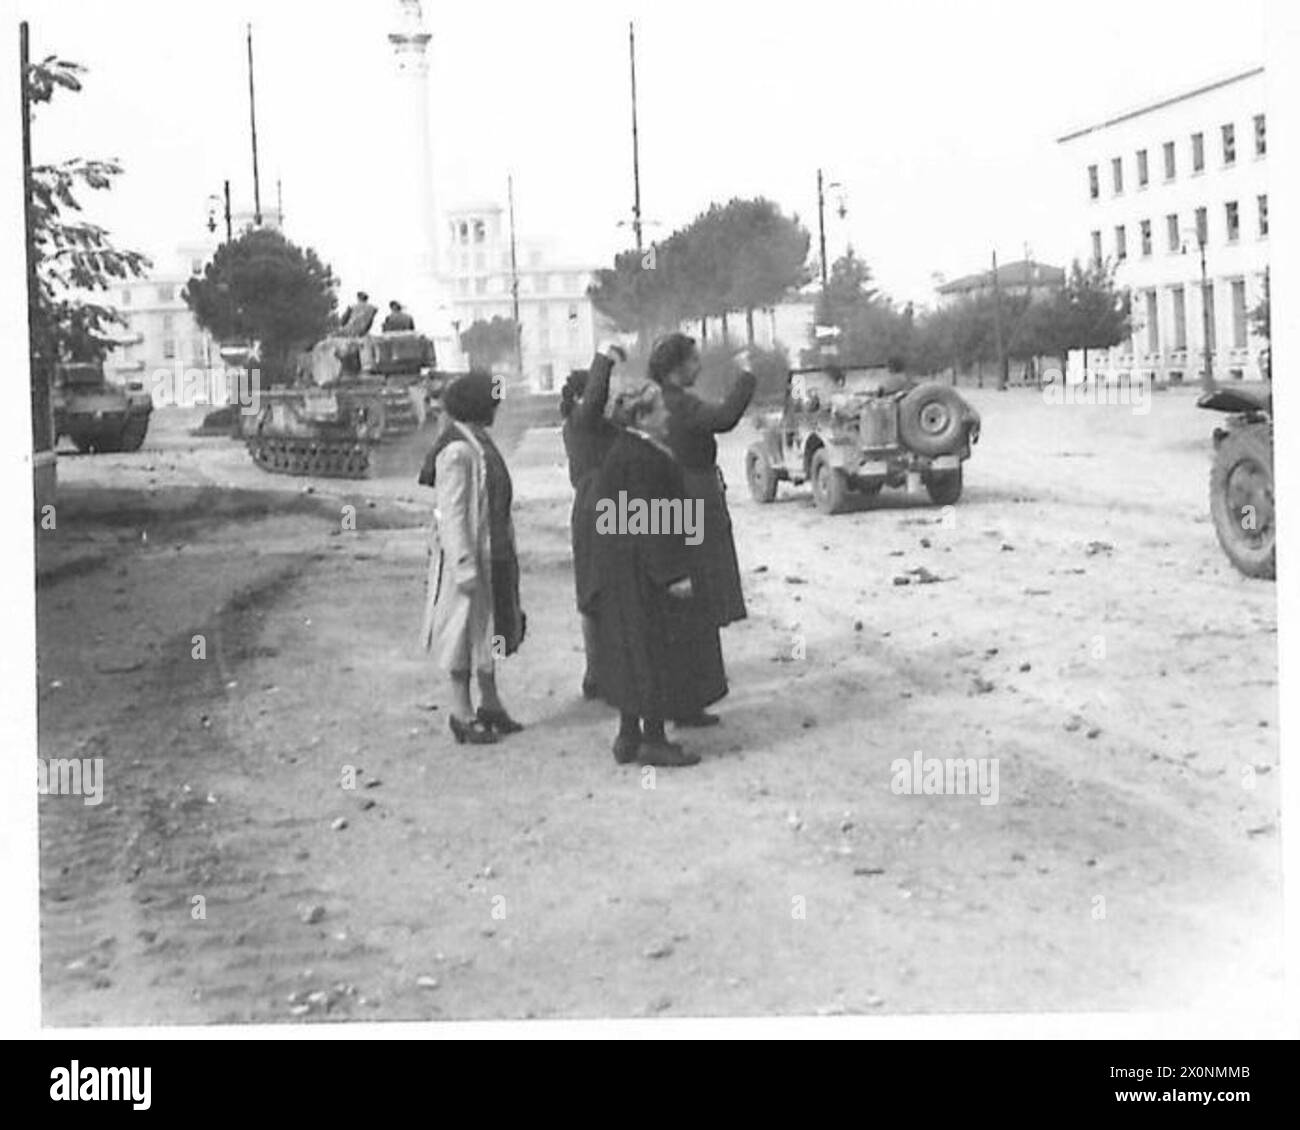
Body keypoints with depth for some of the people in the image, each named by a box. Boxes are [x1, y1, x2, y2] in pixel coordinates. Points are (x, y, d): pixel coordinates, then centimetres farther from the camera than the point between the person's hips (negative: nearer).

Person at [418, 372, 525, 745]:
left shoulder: (481, 443, 10)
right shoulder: (457, 452, -19)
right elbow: (452, 514, -22)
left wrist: (506, 554, 19)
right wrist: (464, 566, -24)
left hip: (494, 553, 10)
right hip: (468, 556, -10)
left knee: (491, 628, 16)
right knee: (466, 629, 0)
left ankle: (490, 703, 28)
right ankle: (462, 712, 10)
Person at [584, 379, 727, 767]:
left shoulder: (625, 451, 12)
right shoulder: (640, 459, -20)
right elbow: (650, 520, -23)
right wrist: (674, 573, -22)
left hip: (624, 567, 10)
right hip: (644, 571, -10)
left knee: (633, 652, 14)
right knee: (655, 649, -2)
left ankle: (629, 736, 20)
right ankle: (652, 740, 4)